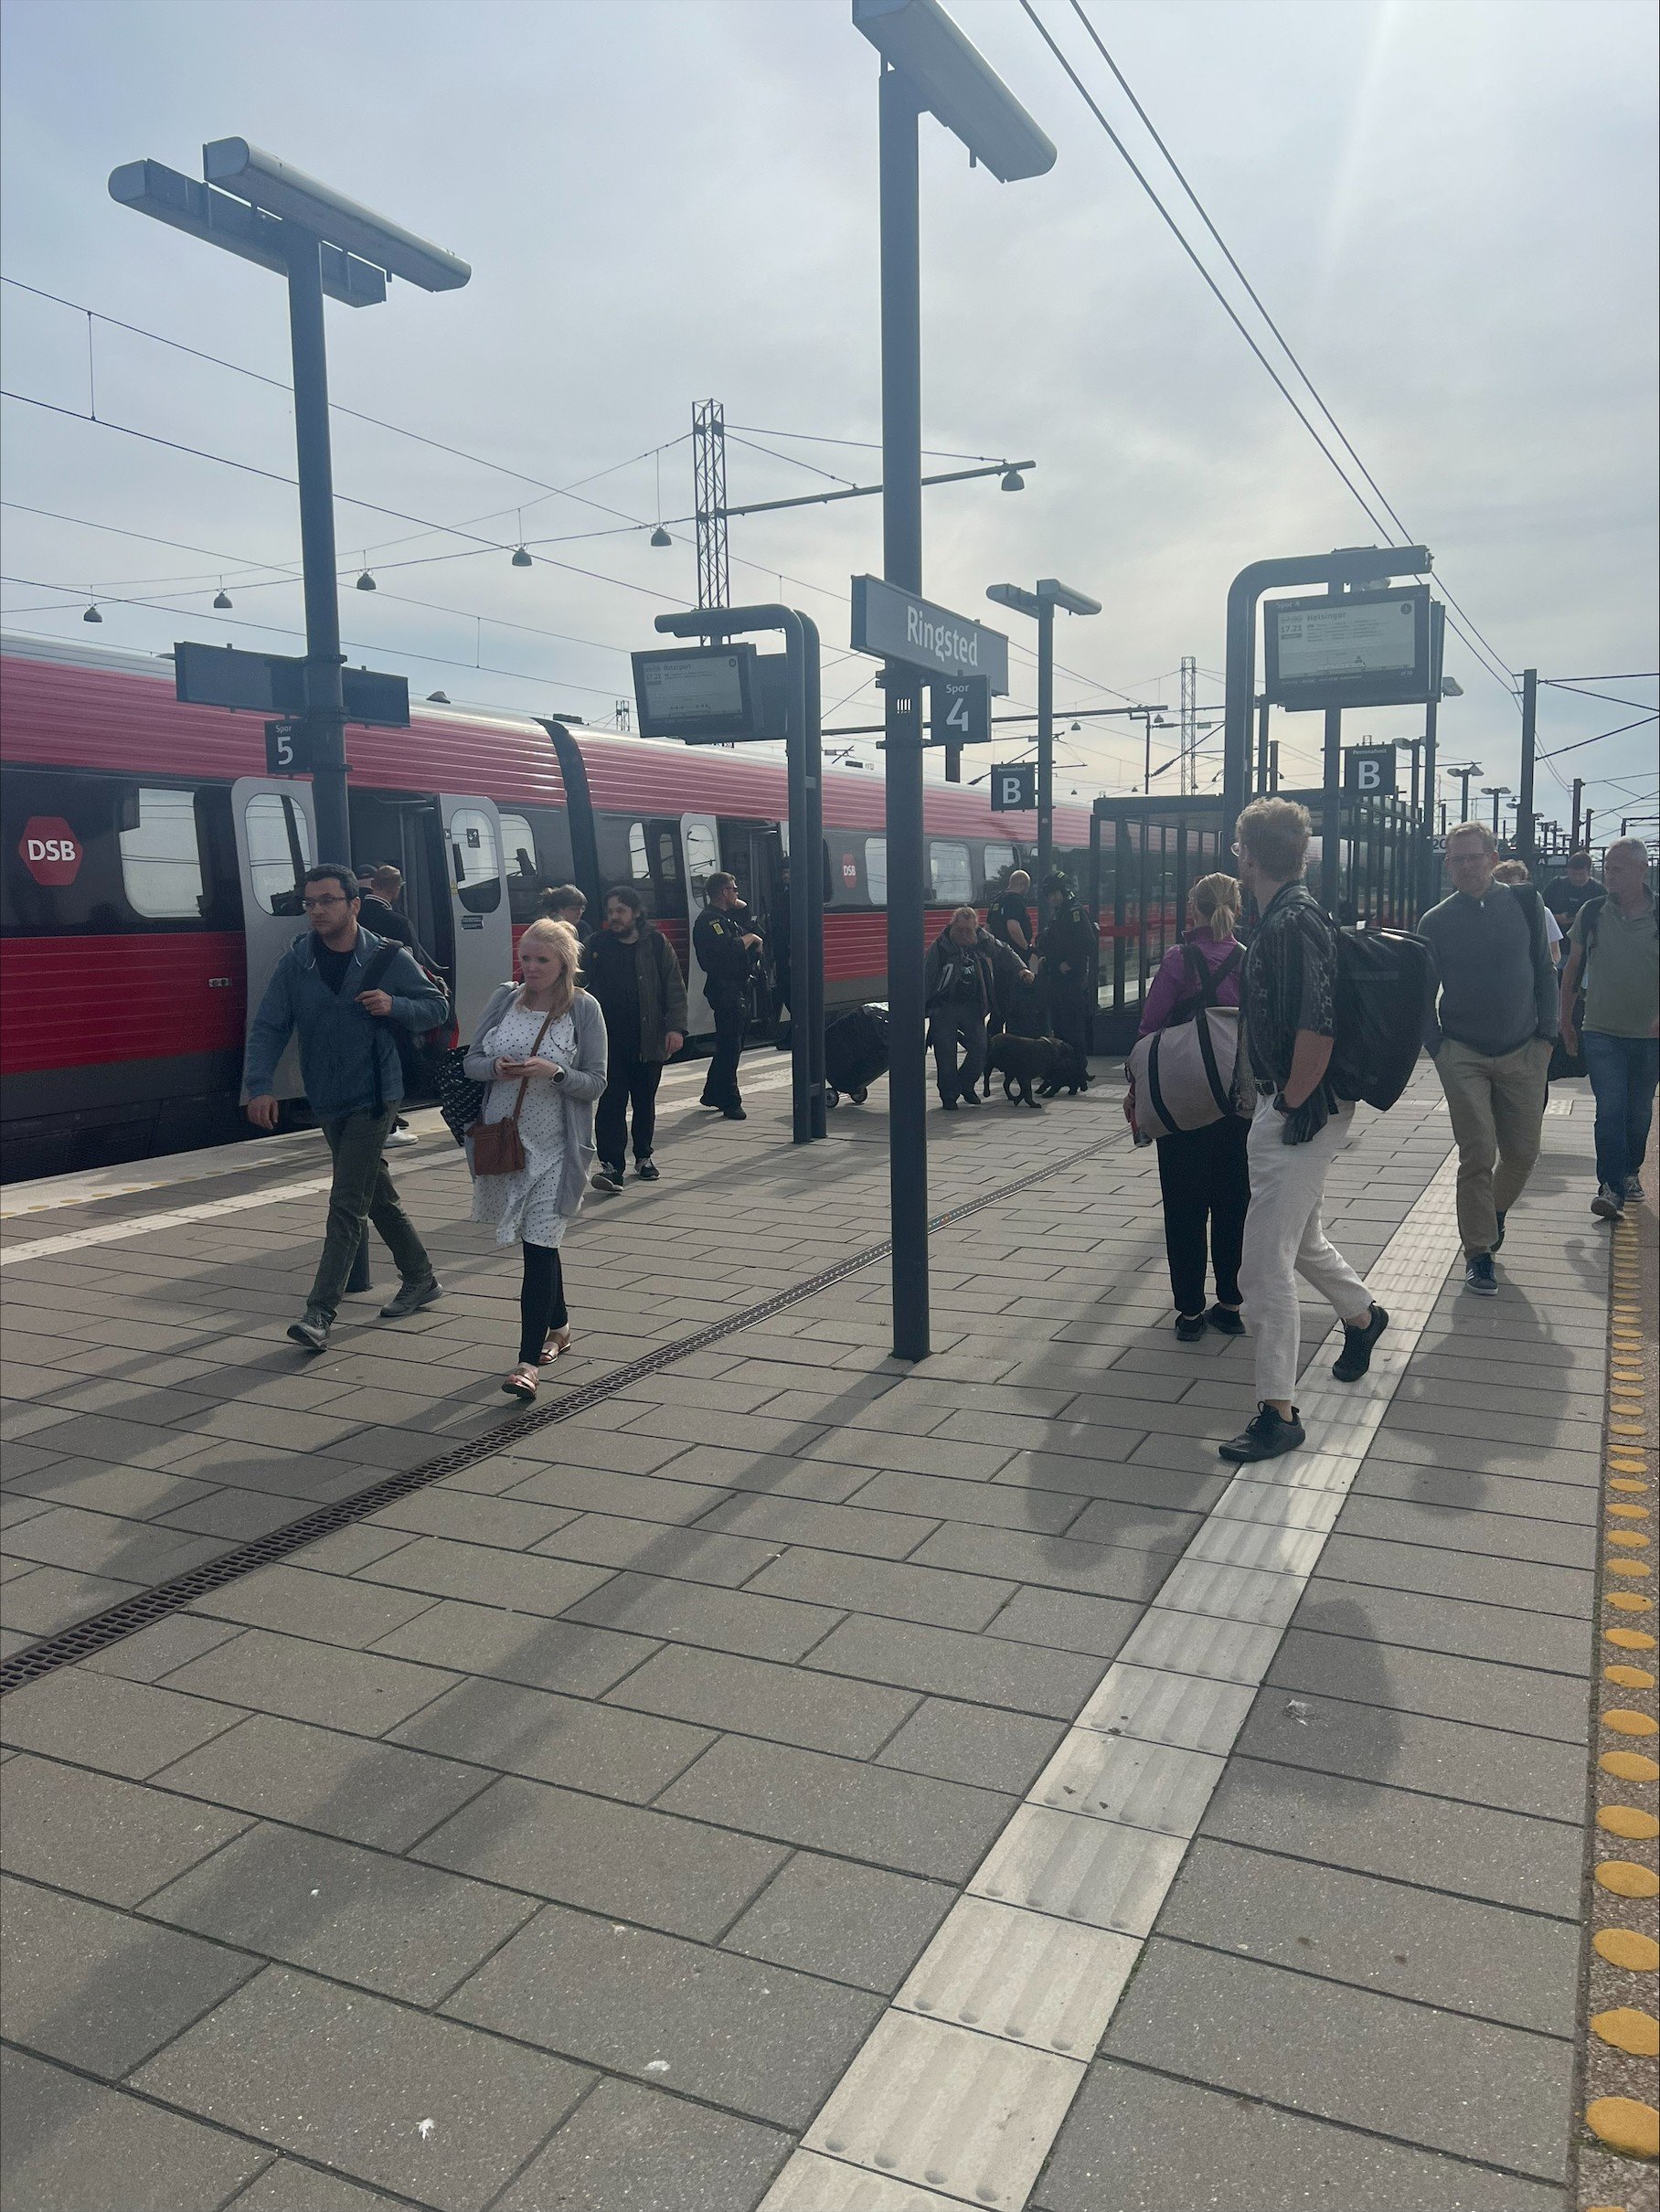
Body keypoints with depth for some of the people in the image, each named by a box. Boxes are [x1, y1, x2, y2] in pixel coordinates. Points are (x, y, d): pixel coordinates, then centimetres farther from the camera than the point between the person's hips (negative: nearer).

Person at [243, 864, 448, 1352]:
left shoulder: (388, 959, -7)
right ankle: (421, 1280, 33)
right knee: (378, 1196, 17)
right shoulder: (294, 962, -1)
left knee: (347, 1206, -9)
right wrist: (259, 1085, -16)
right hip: (326, 1101, 5)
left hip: (372, 1098, -5)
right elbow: (268, 1027, -3)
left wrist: (395, 1006, -17)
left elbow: (437, 1006, 2)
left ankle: (320, 1312, -8)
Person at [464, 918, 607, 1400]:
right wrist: (495, 1067, -14)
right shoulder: (505, 999, 4)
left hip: (555, 1149, -4)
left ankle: (529, 1360, -7)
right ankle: (558, 1326, 38)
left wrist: (553, 1072, -24)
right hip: (505, 1141, 4)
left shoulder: (584, 1008, -5)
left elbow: (596, 1084, -7)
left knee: (539, 1244, -9)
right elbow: (470, 1062, 8)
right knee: (536, 1241, 17)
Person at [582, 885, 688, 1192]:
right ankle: (611, 1165, -10)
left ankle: (644, 1156, 29)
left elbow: (675, 989, 2)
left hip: (649, 1039, 1)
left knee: (645, 1100, 13)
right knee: (611, 1102, -8)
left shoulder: (656, 944, 4)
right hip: (609, 1040, -1)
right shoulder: (596, 945, 6)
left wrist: (676, 1028, -9)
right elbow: (582, 988, 8)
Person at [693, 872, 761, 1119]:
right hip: (725, 989, -11)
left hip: (739, 988, 11)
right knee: (730, 1046, -8)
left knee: (731, 1045, 17)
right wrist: (749, 938, -9)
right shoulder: (710, 920, -12)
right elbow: (727, 948, -25)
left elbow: (756, 935, 23)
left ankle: (713, 1095, 27)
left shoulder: (727, 917, 20)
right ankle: (730, 1103, -4)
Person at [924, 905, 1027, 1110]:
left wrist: (1020, 969, 7)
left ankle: (966, 1086, 20)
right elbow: (926, 978, -8)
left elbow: (1004, 953, 19)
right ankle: (949, 1095, 9)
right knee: (946, 1054, -4)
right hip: (944, 1007, -3)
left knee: (980, 1049, -3)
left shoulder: (984, 941, 0)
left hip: (972, 1006, 3)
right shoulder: (940, 946, -10)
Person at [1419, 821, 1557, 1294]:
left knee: (1522, 1152, 8)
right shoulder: (1435, 922, -2)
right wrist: (1438, 1048, -5)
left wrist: (1546, 1036, 2)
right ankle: (1478, 1254, 7)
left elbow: (1544, 971, 7)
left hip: (1522, 1053, 2)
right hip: (1463, 1055, -2)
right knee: (1478, 1157, -5)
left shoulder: (1524, 902, 2)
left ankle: (1494, 1212, 37)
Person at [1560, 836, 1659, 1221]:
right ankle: (1611, 1187, -9)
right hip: (1601, 1031, 0)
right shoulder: (1591, 914, -1)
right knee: (1610, 1109, -10)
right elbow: (1572, 968, 9)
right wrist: (1565, 1019, 8)